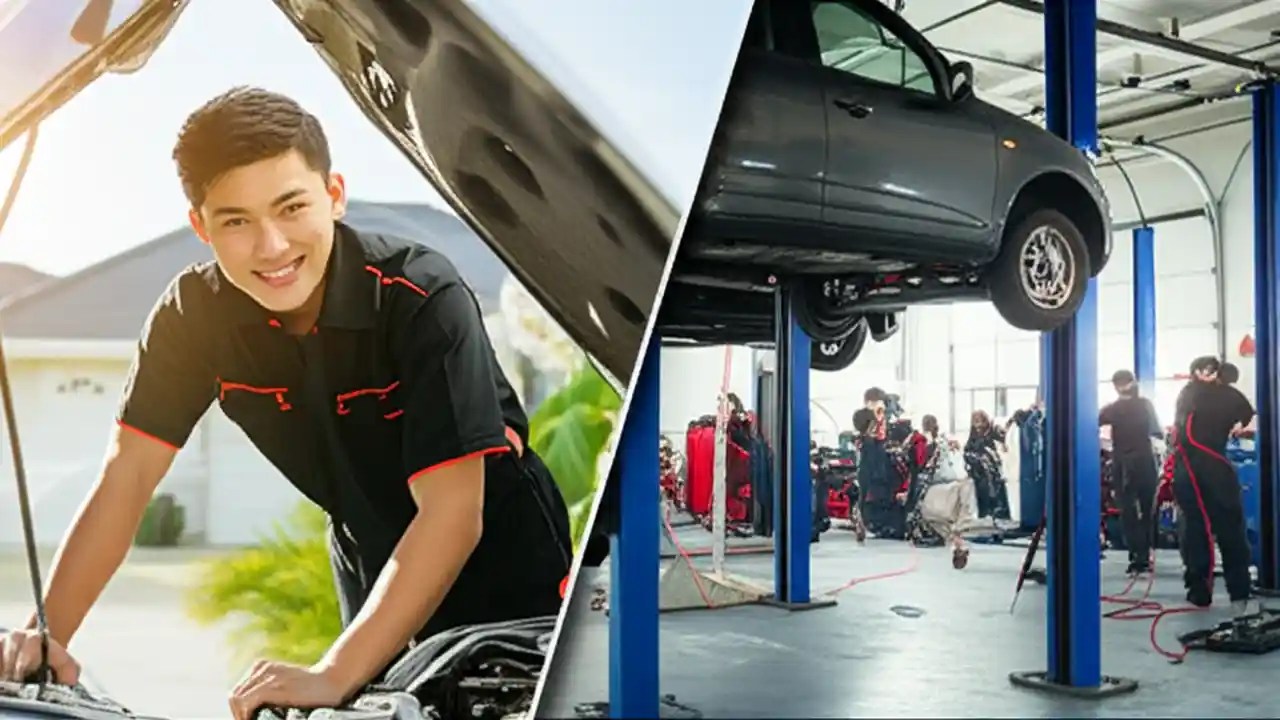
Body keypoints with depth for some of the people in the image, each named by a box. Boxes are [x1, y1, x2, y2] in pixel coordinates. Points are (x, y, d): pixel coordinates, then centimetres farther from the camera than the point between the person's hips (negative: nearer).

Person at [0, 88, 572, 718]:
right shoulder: (194, 314, -15)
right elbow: (125, 479, -11)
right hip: (374, 564, 4)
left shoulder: (424, 299, -30)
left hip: (498, 565, -4)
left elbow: (453, 515, -35)